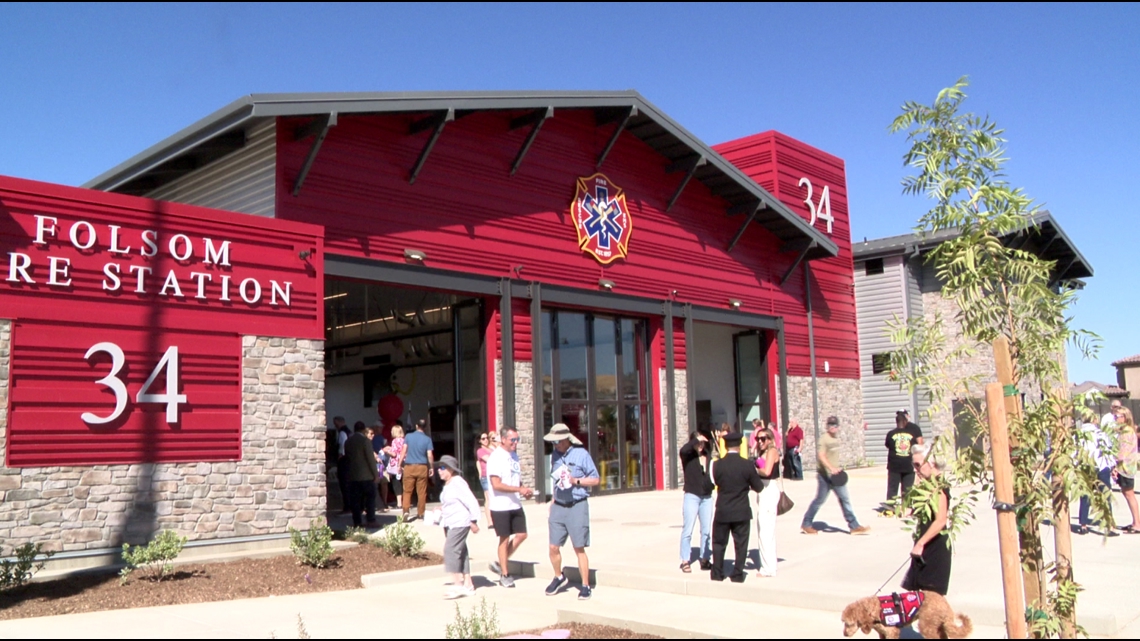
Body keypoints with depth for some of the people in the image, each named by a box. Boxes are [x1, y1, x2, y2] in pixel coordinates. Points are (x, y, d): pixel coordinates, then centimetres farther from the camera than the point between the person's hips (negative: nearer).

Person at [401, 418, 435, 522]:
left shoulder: (408, 437, 1)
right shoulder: (427, 439, -1)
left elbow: (404, 451, -1)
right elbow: (430, 455, -3)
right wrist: (432, 467, 8)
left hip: (409, 467, 0)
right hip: (422, 467, 0)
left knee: (407, 491, 5)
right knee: (421, 492, 6)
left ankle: (406, 511, -9)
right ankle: (420, 513, 10)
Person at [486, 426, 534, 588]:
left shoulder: (514, 455, 11)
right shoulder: (495, 457, -13)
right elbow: (496, 484, -21)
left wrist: (525, 491, 2)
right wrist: (519, 489, -25)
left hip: (516, 504, 7)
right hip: (501, 506, -7)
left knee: (521, 535, 7)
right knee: (505, 538, 2)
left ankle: (500, 564, 22)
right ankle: (505, 574, 15)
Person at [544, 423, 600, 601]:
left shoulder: (581, 454, -7)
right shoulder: (555, 455, 10)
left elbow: (596, 479, -4)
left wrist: (576, 481, -17)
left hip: (577, 506, -5)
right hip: (558, 506, 5)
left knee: (579, 548, -1)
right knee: (553, 547, 4)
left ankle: (585, 586, 10)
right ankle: (559, 577, 28)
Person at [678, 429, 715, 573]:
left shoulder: (708, 457, 7)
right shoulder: (688, 456, -6)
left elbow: (713, 474, 10)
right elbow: (683, 449, -28)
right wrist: (697, 439, -20)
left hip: (707, 497, 5)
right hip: (692, 496, -5)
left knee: (706, 531, 11)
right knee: (687, 530, -2)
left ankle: (704, 559, 20)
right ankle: (685, 561, 3)